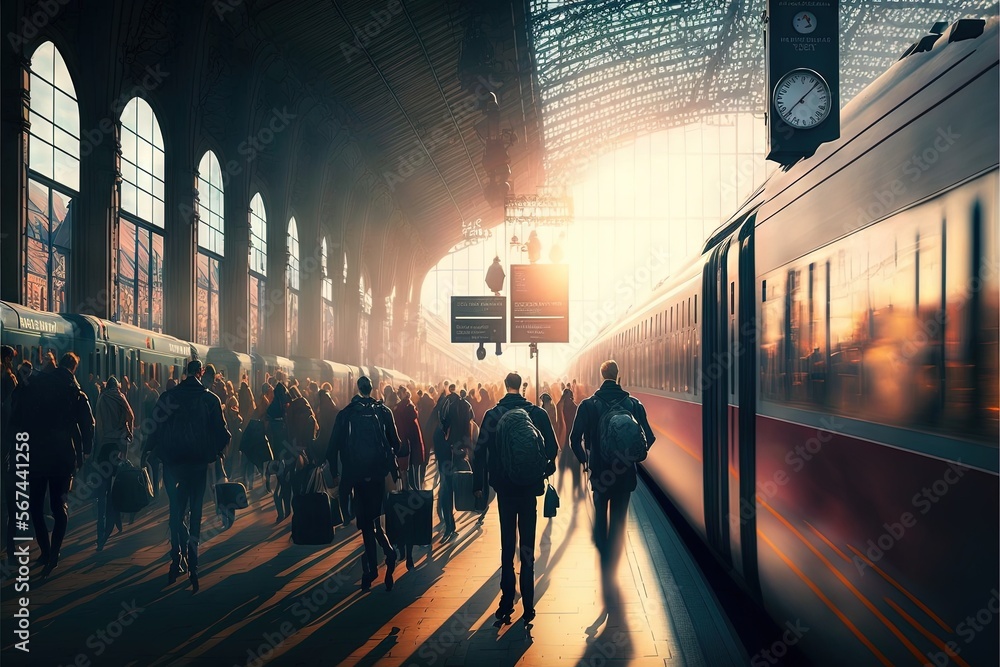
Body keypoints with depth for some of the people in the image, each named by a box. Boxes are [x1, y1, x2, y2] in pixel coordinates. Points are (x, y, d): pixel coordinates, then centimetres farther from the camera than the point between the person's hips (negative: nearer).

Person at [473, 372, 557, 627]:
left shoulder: (492, 415, -5)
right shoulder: (537, 413, -6)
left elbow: (481, 451, -6)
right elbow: (552, 447, -6)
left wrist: (478, 484, 1)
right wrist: (546, 467, 13)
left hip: (504, 486, 0)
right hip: (530, 485, 0)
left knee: (507, 544, 10)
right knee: (527, 545, 5)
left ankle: (507, 603, 10)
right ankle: (527, 606, 4)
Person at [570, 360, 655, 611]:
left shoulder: (588, 405, -4)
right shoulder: (633, 404, -2)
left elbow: (575, 439, -8)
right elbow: (649, 437, -3)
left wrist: (585, 459, 9)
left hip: (599, 472, -1)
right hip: (625, 474, 1)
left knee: (600, 518, 11)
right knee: (618, 524, 12)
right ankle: (610, 573, 13)